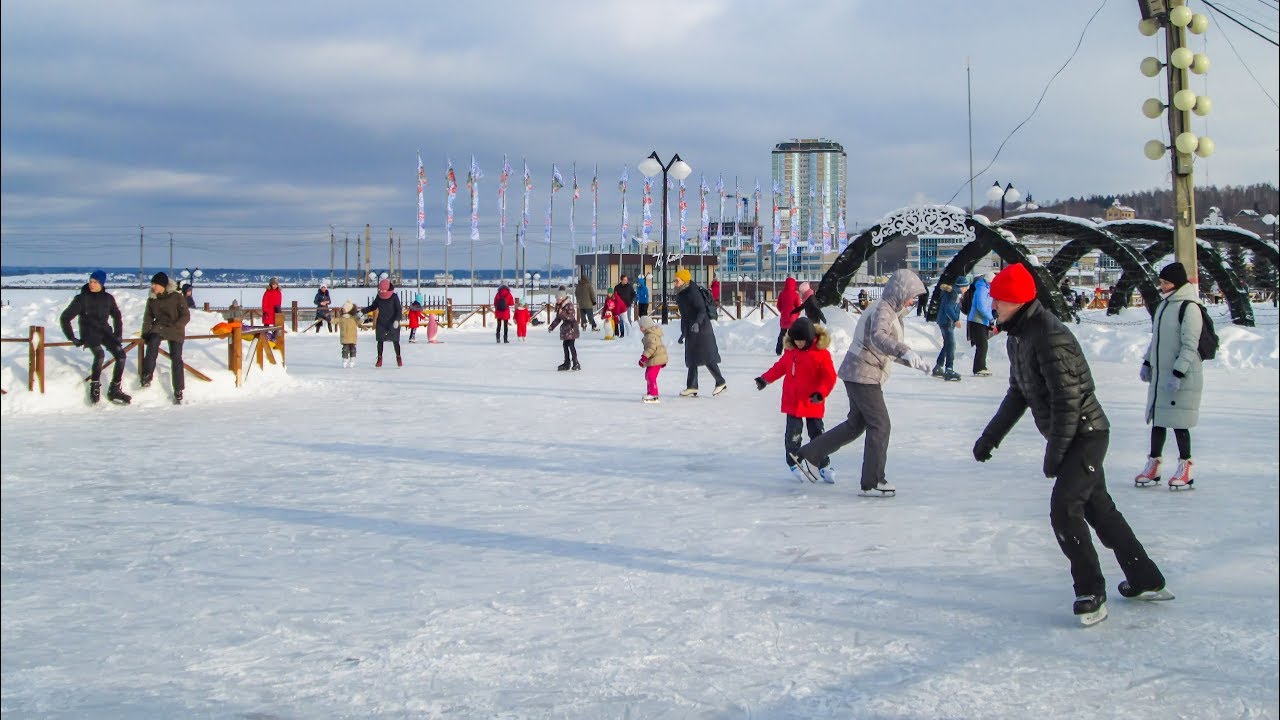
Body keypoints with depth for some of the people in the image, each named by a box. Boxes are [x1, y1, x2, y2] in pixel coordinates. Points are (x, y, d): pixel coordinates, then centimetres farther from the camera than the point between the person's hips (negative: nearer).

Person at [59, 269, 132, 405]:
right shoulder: (81, 299, -4)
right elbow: (65, 317, -1)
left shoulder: (108, 298, 7)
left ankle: (114, 390, -11)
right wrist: (72, 338, -6)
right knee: (100, 354, -33)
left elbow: (116, 316, 23)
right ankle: (95, 387, -18)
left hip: (105, 331, 4)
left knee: (121, 354, -20)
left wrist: (118, 334, 12)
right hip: (89, 332, -4)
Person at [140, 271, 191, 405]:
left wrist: (174, 326, -16)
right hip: (159, 328, 3)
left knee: (176, 358, -10)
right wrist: (145, 333, -1)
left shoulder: (176, 297, -5)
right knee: (152, 343, -31)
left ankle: (178, 392, -4)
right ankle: (147, 376, -25)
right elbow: (148, 318, 14)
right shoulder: (151, 300, 9)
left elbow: (186, 316, -5)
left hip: (176, 330, -2)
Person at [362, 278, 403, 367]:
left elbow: (399, 310, -10)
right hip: (381, 323, 3)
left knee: (395, 341, 1)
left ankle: (399, 358, 17)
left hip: (392, 323, -3)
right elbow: (372, 307, 14)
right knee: (380, 340, 5)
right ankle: (379, 359, 15)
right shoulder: (379, 297, 0)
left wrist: (397, 320, -23)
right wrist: (363, 311, 4)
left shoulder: (394, 297, -10)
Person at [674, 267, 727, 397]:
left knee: (707, 357, -8)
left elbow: (702, 311, -22)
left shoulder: (693, 293, -17)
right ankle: (692, 387, 10)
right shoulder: (680, 294, 12)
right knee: (691, 358, 8)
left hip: (701, 328, -10)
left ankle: (721, 383, 2)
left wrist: (697, 323, -38)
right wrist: (683, 332, 22)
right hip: (690, 330, 10)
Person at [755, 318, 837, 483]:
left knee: (817, 434, 5)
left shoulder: (821, 353, -10)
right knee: (793, 434, 0)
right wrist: (765, 379, 12)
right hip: (792, 402, 3)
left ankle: (823, 465, 17)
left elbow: (829, 377, -12)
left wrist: (820, 393, -23)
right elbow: (780, 367, 17)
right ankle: (793, 463, 16)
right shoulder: (790, 351, 3)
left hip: (813, 403, -3)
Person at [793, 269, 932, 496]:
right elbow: (878, 337, -38)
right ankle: (872, 483, 1)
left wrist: (914, 362, 18)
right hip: (864, 375, -10)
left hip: (859, 375, 10)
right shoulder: (882, 309, -16)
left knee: (856, 423, 17)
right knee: (880, 425, -5)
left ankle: (808, 455, 23)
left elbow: (888, 349, 25)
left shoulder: (891, 311, 16)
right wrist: (906, 351, -52)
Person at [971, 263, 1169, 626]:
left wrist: (1054, 454, -21)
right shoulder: (1017, 335, 6)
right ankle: (1147, 581, 29)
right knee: (1098, 507, 17)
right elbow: (1018, 394, 16)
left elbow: (1067, 401, -26)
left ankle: (1091, 594, -6)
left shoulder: (1050, 338, -25)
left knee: (1064, 509, -17)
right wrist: (990, 437, 14)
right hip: (1073, 437, 10)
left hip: (1085, 434, -10)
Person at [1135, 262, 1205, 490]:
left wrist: (1177, 374, -21)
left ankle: (1186, 467, 8)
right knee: (1157, 420, 11)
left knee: (1178, 422, -3)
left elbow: (1190, 345, -17)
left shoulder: (1189, 308, -14)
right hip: (1159, 375, 8)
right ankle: (1153, 464, 19)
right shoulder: (1163, 305, 13)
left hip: (1182, 377, -8)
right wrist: (1147, 363, 18)